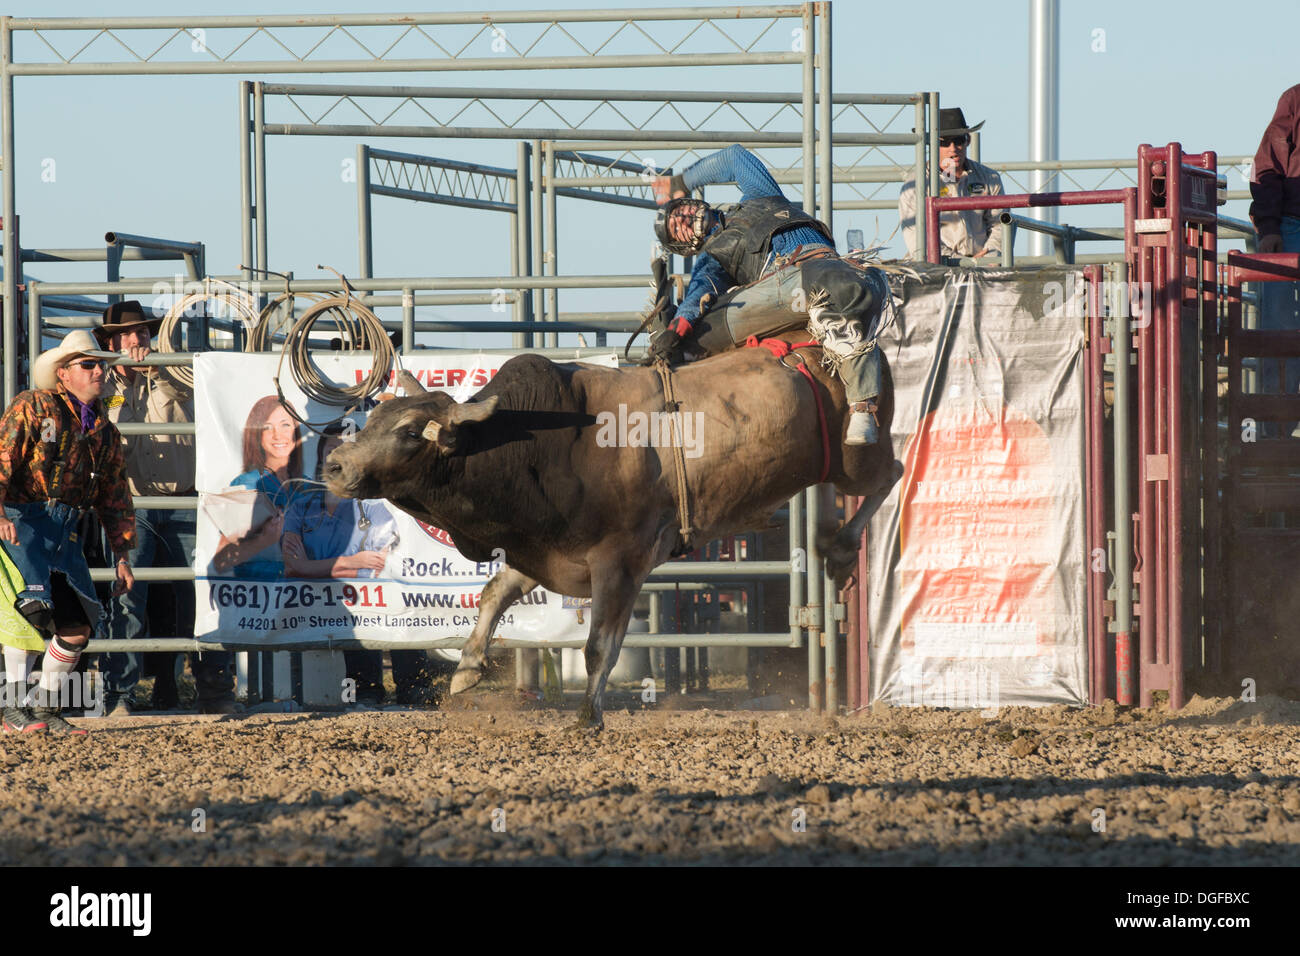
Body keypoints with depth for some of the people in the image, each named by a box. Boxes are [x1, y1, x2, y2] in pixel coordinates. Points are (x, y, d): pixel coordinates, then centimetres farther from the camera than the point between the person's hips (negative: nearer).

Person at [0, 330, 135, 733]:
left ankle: (47, 708, 15)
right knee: (33, 609, -22)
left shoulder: (104, 431, 17)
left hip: (67, 531, 7)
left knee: (77, 625, 1)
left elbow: (115, 497, 24)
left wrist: (123, 557, 18)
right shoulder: (32, 408, -2)